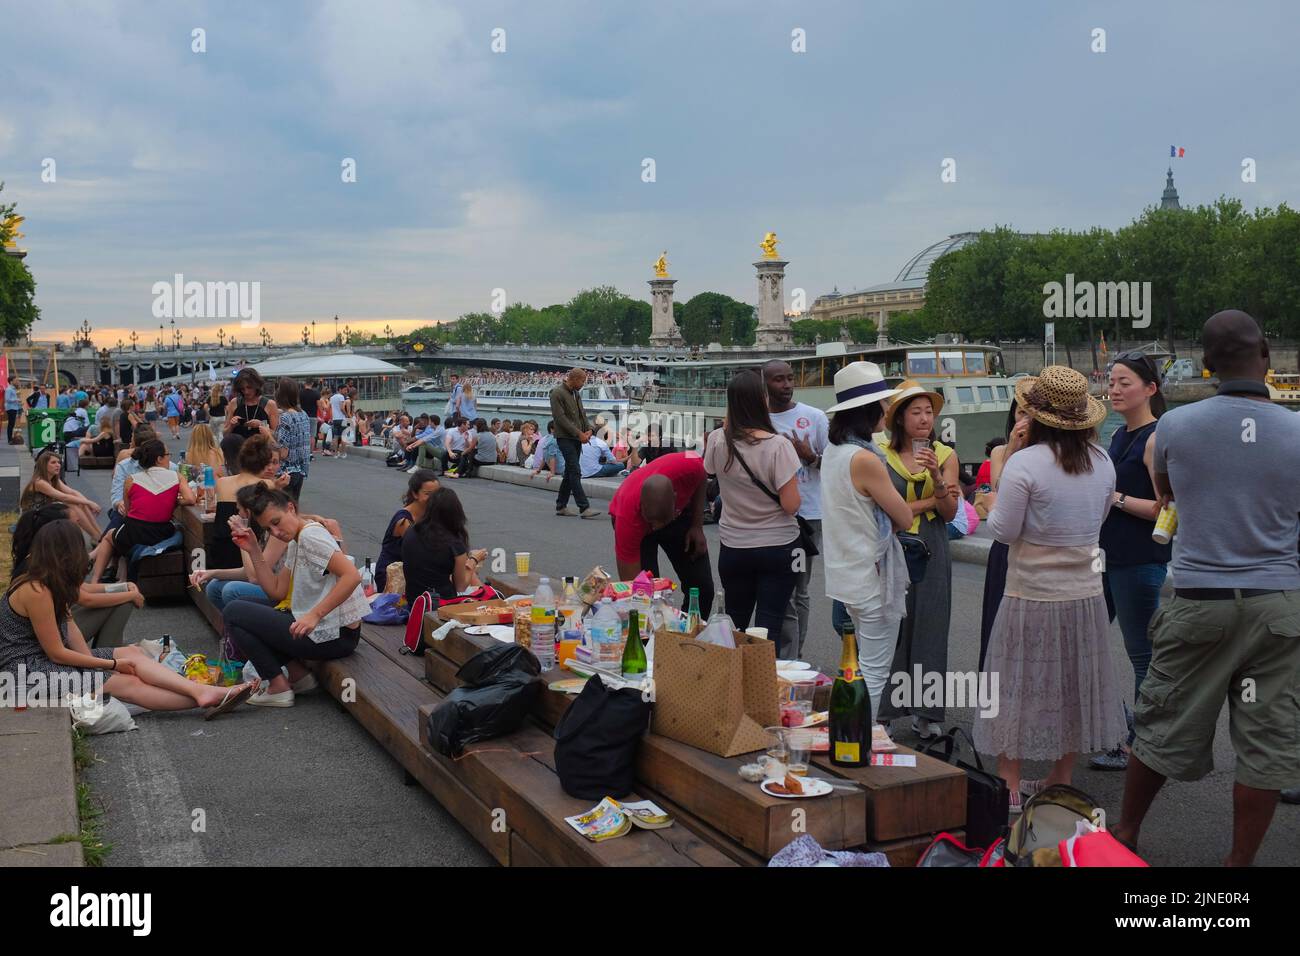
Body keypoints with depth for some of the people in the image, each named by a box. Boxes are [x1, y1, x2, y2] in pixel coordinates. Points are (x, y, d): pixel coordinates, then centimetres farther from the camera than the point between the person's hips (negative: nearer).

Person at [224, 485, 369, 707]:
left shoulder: (310, 534, -14)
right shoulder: (296, 542, 16)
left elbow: (352, 576, -26)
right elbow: (277, 591, 11)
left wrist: (314, 615, -28)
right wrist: (254, 550, 5)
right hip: (321, 626, 10)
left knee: (233, 613, -2)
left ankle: (279, 688, 1)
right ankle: (299, 675, 15)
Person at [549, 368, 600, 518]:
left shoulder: (576, 393, 15)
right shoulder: (557, 393, -12)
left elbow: (582, 413, 21)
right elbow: (560, 417, -17)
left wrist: (588, 429, 1)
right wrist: (578, 433, -18)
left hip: (577, 438, 9)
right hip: (565, 437, -9)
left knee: (570, 472, 10)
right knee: (575, 472, -12)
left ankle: (561, 506, 17)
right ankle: (584, 507, -16)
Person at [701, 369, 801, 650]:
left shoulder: (717, 441, -8)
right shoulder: (779, 446, -19)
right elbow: (791, 505, -18)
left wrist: (727, 425, 16)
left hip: (734, 548, 3)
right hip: (777, 547, -3)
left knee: (734, 623, 18)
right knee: (769, 627, 3)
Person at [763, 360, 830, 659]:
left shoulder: (815, 417, 1)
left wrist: (810, 456, -15)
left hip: (808, 513, -1)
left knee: (800, 592, 8)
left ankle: (796, 656, 18)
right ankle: (789, 660, 7)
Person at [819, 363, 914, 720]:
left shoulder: (833, 450, 6)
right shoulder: (865, 459, -22)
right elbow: (905, 519, -14)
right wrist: (895, 507, 4)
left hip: (845, 573, 10)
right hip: (872, 576, -9)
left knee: (864, 663, 21)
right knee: (875, 671, 0)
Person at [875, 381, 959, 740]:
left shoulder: (945, 455, 5)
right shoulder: (881, 455, 0)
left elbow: (949, 512, -2)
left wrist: (936, 475, -17)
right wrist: (930, 501, -7)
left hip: (931, 552, 1)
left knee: (929, 628, 3)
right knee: (891, 629, -1)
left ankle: (925, 712, 12)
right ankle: (885, 708, 10)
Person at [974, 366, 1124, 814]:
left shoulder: (1024, 463, -19)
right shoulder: (1102, 461, 0)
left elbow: (1004, 531, -15)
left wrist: (991, 507, 4)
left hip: (1032, 596, -5)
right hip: (1086, 594, 5)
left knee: (1019, 690, 7)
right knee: (1072, 688, 17)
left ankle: (1010, 790, 13)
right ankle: (1060, 784, 29)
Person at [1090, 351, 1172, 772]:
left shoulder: (1156, 440, -13)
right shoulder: (1119, 436, 14)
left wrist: (1116, 498, -17)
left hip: (1141, 560, -9)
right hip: (1109, 555, 9)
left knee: (1142, 654, 2)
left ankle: (1137, 743, 12)